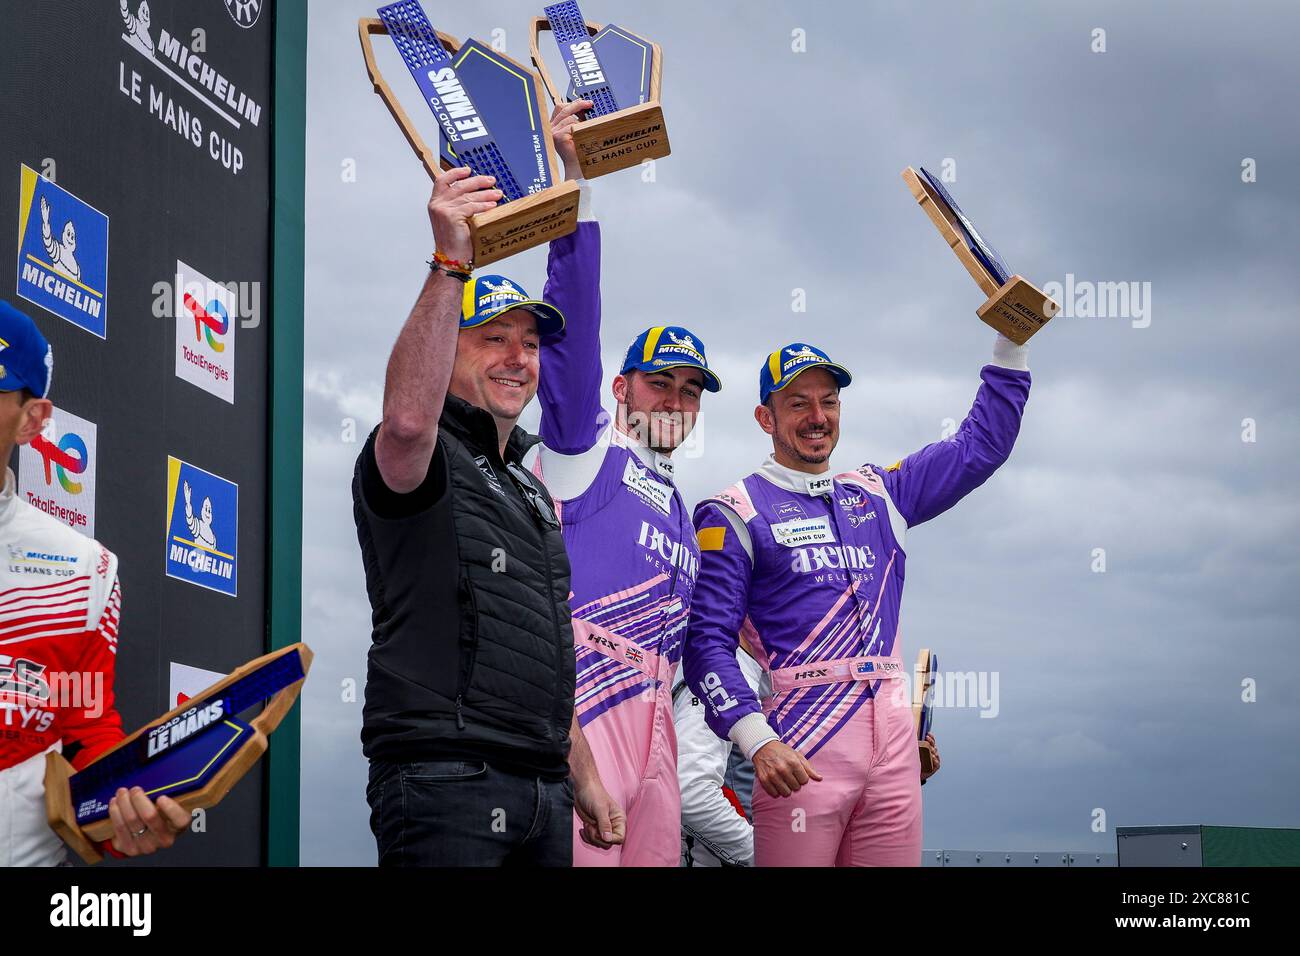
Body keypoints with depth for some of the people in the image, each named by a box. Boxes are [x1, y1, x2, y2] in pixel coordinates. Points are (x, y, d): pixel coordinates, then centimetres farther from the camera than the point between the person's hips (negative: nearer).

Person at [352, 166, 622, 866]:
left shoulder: (529, 489, 23)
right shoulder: (420, 462, -3)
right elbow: (407, 418, -30)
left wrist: (582, 779, 23)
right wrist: (450, 263, -33)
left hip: (541, 789, 8)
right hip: (445, 782, -8)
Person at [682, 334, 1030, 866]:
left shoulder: (879, 495, 19)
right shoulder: (736, 514, 1)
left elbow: (981, 445, 24)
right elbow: (708, 642, -7)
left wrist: (1012, 342, 16)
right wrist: (757, 742, -20)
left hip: (894, 736, 5)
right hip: (800, 744, -5)